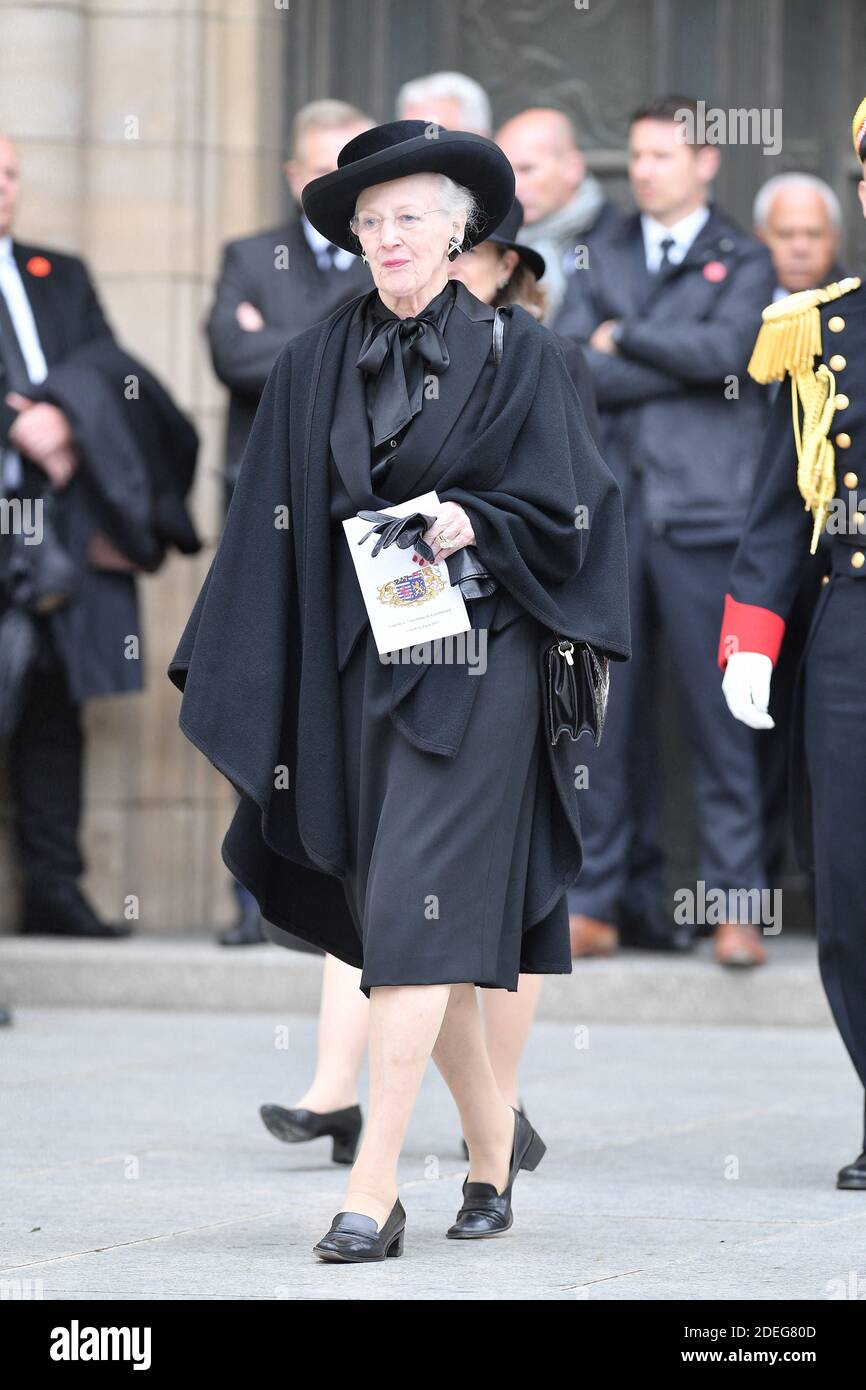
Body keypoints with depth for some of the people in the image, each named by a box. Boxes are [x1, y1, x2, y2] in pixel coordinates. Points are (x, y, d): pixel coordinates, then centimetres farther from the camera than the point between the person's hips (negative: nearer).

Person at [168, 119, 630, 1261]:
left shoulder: (516, 355, 1)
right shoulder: (314, 366, 10)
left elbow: (565, 502, 1)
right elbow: (271, 532, 8)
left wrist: (477, 521, -17)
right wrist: (229, 684, 3)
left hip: (470, 665, -4)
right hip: (352, 670, 4)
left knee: (415, 917, -12)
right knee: (406, 917, 7)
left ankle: (374, 1190, -17)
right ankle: (495, 1140, 25)